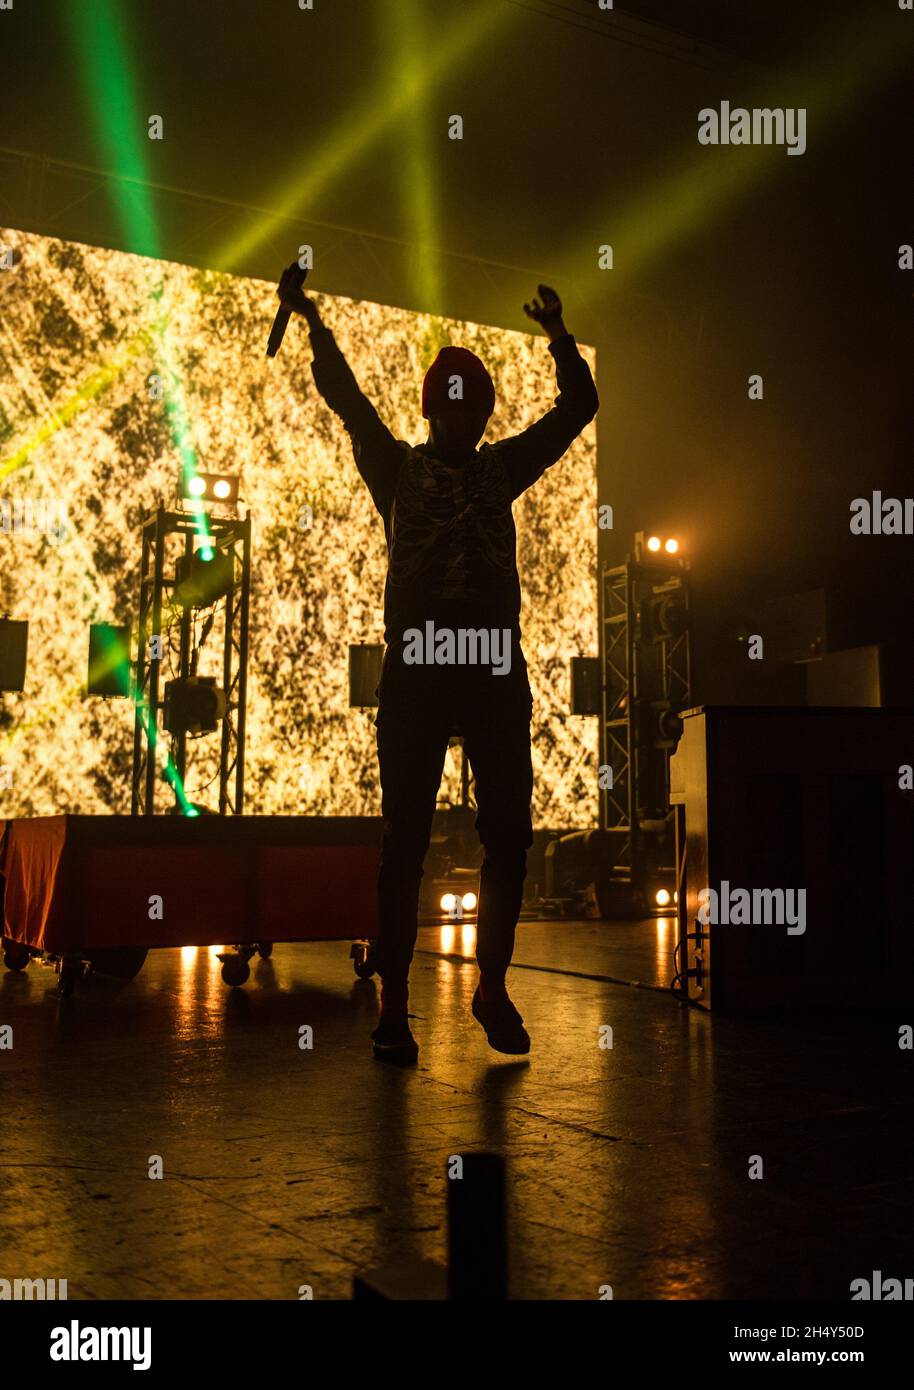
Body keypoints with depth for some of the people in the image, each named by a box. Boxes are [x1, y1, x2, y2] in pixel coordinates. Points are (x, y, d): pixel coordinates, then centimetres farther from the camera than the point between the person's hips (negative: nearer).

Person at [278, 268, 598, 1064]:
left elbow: (578, 408, 20)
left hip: (497, 669, 3)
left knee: (509, 833, 3)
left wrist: (560, 340, 10)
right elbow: (347, 401, 8)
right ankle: (394, 1008, 5)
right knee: (406, 837, -1)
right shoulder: (397, 468, 14)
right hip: (417, 669, -3)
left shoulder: (502, 468, 19)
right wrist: (316, 327, 3)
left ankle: (493, 989, 18)